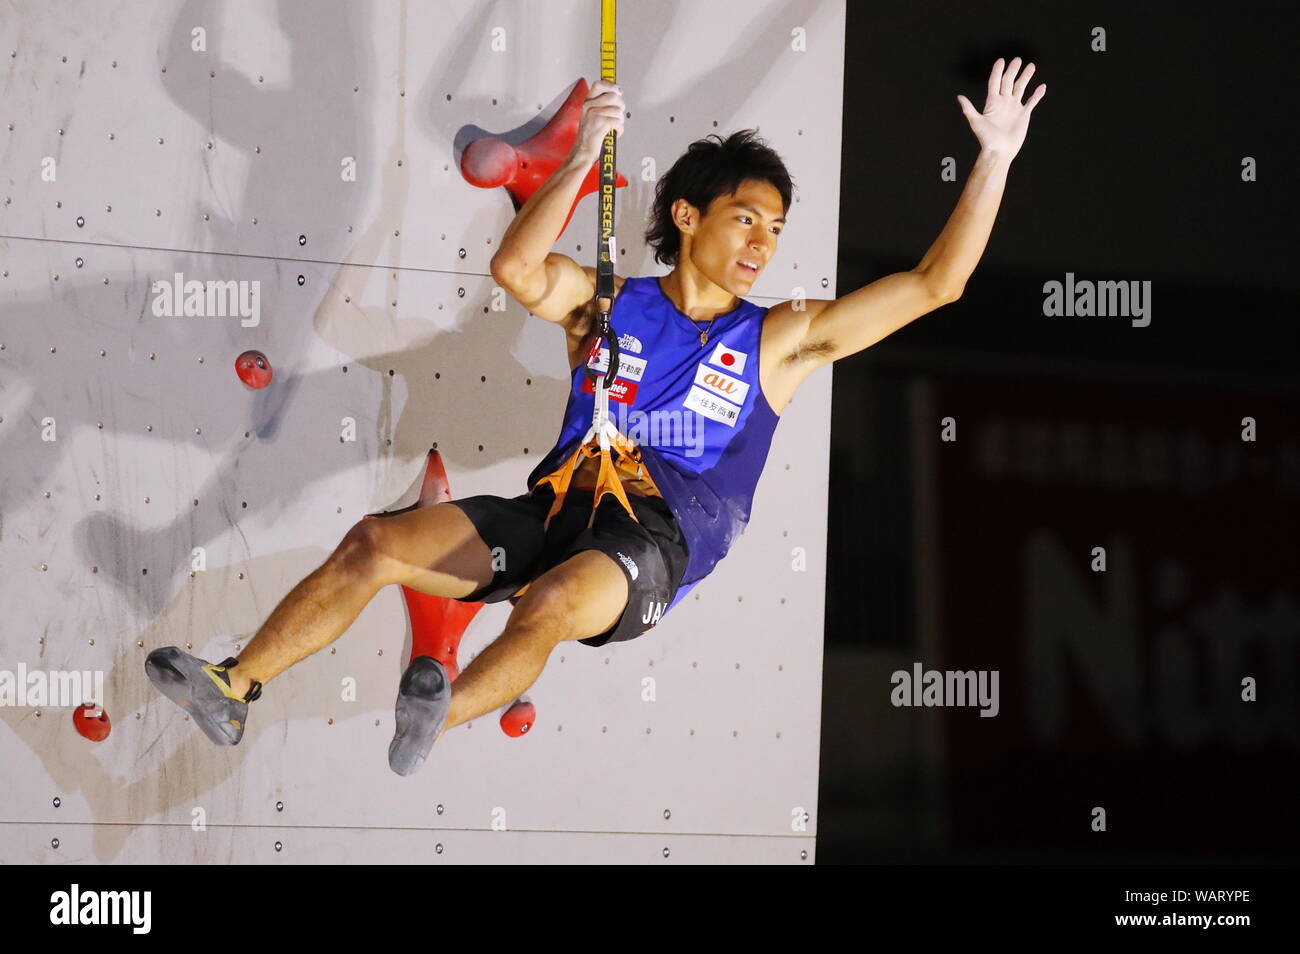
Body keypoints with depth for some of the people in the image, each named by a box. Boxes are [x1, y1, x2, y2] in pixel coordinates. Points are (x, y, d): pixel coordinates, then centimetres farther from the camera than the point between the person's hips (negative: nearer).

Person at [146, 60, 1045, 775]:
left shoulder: (780, 339, 11)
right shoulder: (607, 302, 15)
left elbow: (933, 284, 7)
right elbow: (516, 267, -5)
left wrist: (995, 159, 0)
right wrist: (583, 160, -11)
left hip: (655, 539, -3)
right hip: (555, 511, 3)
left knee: (555, 600, -38)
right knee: (377, 543, -13)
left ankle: (439, 719, -57)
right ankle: (235, 689, -8)